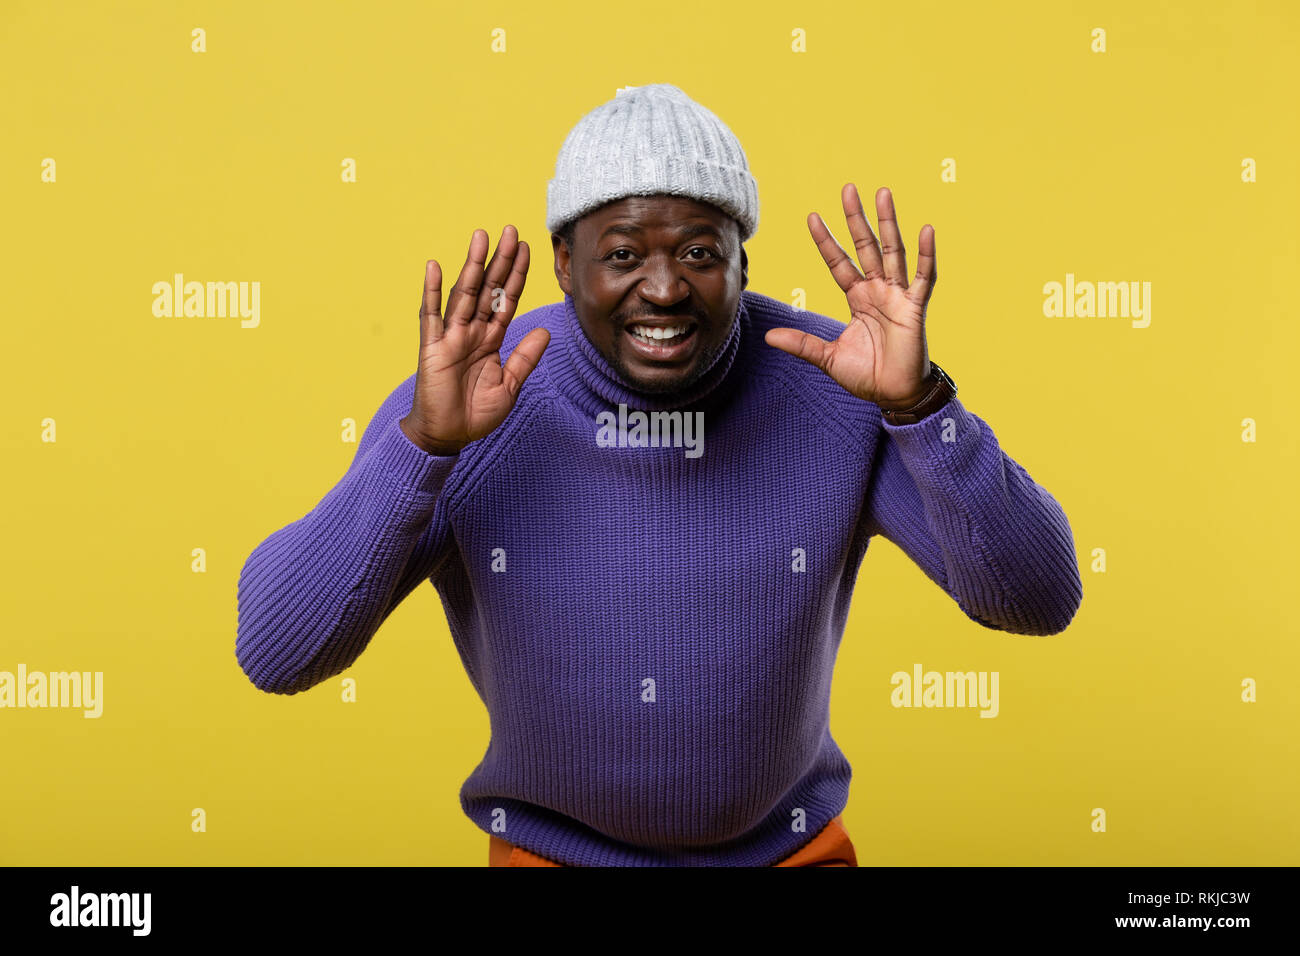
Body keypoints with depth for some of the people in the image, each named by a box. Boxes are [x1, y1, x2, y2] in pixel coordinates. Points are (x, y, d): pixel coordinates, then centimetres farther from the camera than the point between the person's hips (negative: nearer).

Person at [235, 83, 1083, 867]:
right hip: (551, 849, 0)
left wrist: (916, 398, -39)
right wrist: (426, 439, -41)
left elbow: (1037, 600, -24)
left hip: (787, 846, 1)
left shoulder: (838, 388, -21)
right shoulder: (457, 407, -23)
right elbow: (275, 652, -28)